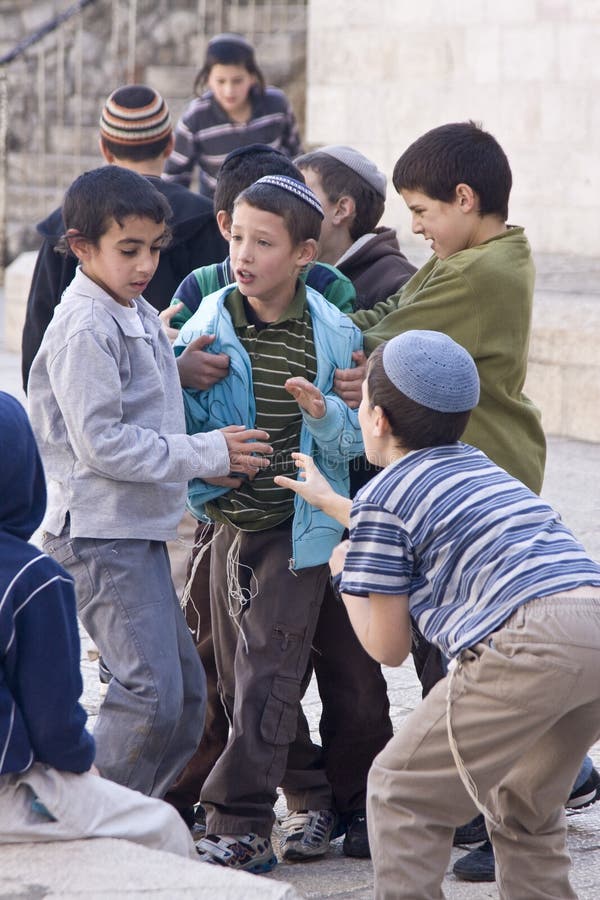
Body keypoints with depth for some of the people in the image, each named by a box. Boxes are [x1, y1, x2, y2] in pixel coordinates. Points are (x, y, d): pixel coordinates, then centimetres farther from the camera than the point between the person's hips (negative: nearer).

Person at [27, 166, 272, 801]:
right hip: (100, 536, -10)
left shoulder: (137, 315, 15)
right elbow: (101, 442, -21)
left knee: (185, 689, 12)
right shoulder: (85, 328, -15)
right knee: (151, 693, -14)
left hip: (138, 533, 10)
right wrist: (209, 453, -17)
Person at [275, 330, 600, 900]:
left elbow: (389, 648, 11)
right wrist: (329, 503, 66)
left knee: (402, 793, 7)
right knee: (523, 810, 26)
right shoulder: (477, 466, 31)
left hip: (528, 641, -8)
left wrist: (344, 575, 29)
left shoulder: (381, 498, 9)